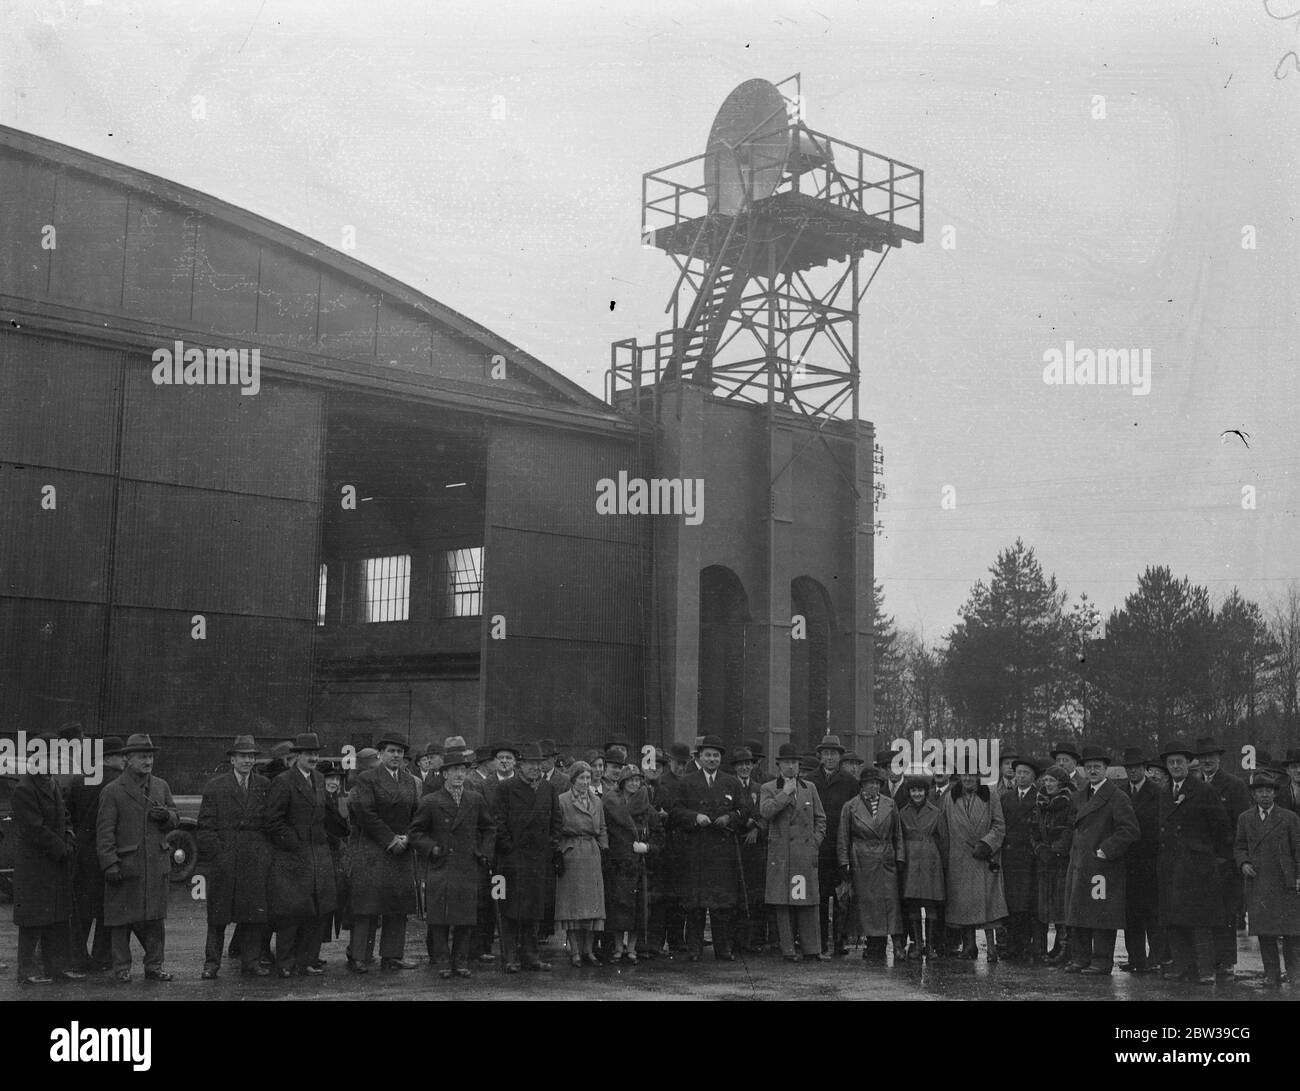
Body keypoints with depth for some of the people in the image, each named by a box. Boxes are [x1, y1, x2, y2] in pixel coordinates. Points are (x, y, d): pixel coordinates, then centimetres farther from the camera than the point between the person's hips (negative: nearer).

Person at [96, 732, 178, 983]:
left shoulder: (161, 786, 12)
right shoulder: (112, 791, -3)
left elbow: (175, 819, 17)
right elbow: (104, 831, -6)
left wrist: (166, 815, -7)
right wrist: (110, 865, -14)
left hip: (157, 865, 4)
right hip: (126, 865, -4)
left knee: (156, 918, 6)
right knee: (123, 919, 1)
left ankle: (154, 966, 15)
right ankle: (122, 969, 10)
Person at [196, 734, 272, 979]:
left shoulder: (264, 785, 10)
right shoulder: (215, 786, 3)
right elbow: (206, 825, 1)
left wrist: (267, 852, 2)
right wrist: (214, 854, -8)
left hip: (256, 859, 2)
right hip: (223, 857, -2)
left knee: (255, 910, 2)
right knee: (218, 912, 2)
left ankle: (250, 960, 11)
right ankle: (212, 962, 9)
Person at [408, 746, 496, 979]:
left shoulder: (476, 800, 9)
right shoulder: (430, 802, 1)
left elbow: (489, 829, 20)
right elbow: (414, 833, 6)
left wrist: (485, 853, 8)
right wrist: (431, 848, -7)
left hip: (468, 870, 2)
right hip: (439, 870, -2)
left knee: (466, 918, 0)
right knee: (439, 920, -4)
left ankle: (461, 961, 10)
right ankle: (443, 962, 5)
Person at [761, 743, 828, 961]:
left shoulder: (809, 788, 15)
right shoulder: (768, 789, 6)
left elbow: (820, 818, 17)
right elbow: (765, 812, -13)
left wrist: (815, 842, 5)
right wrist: (785, 793, -11)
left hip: (807, 852, 2)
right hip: (780, 852, -2)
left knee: (808, 902, 2)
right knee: (783, 903, -3)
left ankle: (812, 949, 6)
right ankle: (788, 949, 3)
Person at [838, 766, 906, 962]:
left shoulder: (890, 805, 9)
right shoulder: (850, 807, 4)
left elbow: (897, 834, 13)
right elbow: (843, 839, 6)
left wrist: (900, 858, 5)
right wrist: (844, 863, 0)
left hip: (886, 861, 1)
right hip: (862, 863, -1)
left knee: (891, 901, -7)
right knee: (866, 903, -3)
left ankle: (898, 946, -9)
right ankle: (874, 945, 3)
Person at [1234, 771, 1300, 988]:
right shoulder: (1245, 819, 12)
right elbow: (1238, 846, 16)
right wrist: (1243, 863, -3)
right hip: (1257, 883, 2)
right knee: (1264, 931, 2)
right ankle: (1271, 974, 9)